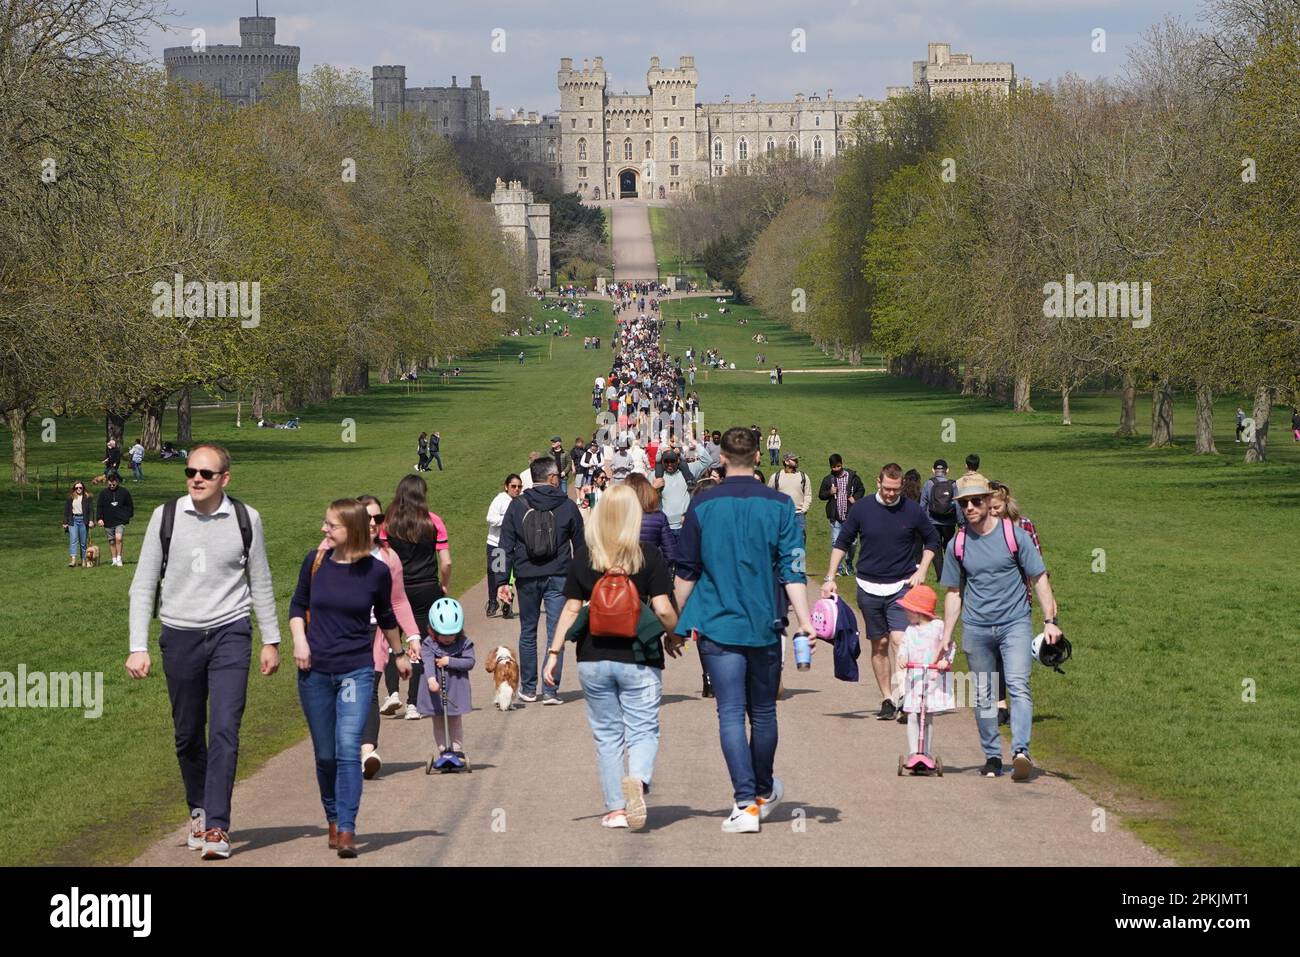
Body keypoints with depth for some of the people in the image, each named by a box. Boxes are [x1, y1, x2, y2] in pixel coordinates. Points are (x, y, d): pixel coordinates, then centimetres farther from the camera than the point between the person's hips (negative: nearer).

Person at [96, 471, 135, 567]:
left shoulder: (124, 492, 3)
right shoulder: (103, 493, 4)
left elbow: (130, 506, 12)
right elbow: (99, 507, 8)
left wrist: (127, 517, 5)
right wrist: (100, 518, -2)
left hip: (120, 521, -2)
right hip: (108, 522, 2)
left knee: (118, 538, -19)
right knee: (111, 541, 7)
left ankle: (119, 559, -12)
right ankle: (114, 560, 17)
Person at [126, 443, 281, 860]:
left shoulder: (246, 519, 0)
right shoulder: (165, 517, -1)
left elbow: (260, 583, 11)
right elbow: (143, 585, 1)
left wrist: (271, 640, 12)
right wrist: (138, 647, -5)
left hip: (230, 634, -1)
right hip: (179, 637, 1)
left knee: (225, 731, -12)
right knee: (188, 736, 10)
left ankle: (217, 828, -12)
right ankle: (199, 809, 32)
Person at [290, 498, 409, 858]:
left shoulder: (376, 571, -4)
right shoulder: (315, 562, 0)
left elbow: (385, 616, 13)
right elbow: (298, 606, 13)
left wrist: (400, 654, 24)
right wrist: (299, 638, -4)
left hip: (357, 670, -2)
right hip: (315, 672, 2)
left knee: (348, 749, -15)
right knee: (325, 755, 9)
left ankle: (346, 830, -17)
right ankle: (333, 820, 27)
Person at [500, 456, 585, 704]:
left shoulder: (517, 506, 1)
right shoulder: (568, 507, 0)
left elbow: (506, 546, -1)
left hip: (527, 578, 1)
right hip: (558, 578, -1)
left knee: (528, 633, 13)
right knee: (555, 633, 1)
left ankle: (528, 689, 18)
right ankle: (550, 690, -4)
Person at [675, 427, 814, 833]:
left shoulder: (702, 505, -2)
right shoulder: (779, 505, -3)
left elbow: (686, 570, 3)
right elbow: (792, 569, -7)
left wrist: (681, 620, 13)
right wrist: (804, 620, -6)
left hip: (717, 627, -1)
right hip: (765, 627, 1)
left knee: (731, 714, -2)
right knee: (763, 711, 16)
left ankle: (746, 803, -11)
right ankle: (763, 791, 33)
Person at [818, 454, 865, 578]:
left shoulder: (852, 477, 1)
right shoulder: (828, 479, 4)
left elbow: (861, 490, 12)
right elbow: (821, 495, 11)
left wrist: (855, 498, -6)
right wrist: (829, 492, -9)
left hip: (850, 516, -1)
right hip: (835, 517, 1)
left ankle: (849, 564, 25)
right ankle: (839, 568, 9)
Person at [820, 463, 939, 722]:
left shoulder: (912, 511, -3)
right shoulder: (862, 509, -2)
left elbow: (932, 540, 12)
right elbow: (842, 543, 8)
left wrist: (921, 571, 1)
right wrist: (830, 578, 3)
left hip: (901, 587, -2)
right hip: (869, 587, 2)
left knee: (899, 640, -17)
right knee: (879, 644, 7)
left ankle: (901, 698, -20)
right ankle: (886, 700, 15)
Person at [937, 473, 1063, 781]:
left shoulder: (1014, 535, -2)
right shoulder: (957, 544, 6)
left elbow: (1039, 579, 2)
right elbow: (954, 593, 14)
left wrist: (1049, 620, -5)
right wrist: (946, 636, 11)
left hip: (1015, 622, -3)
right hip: (976, 628, 3)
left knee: (1018, 685, -18)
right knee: (983, 695, 7)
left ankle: (1021, 751, -28)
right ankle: (992, 757, 17)